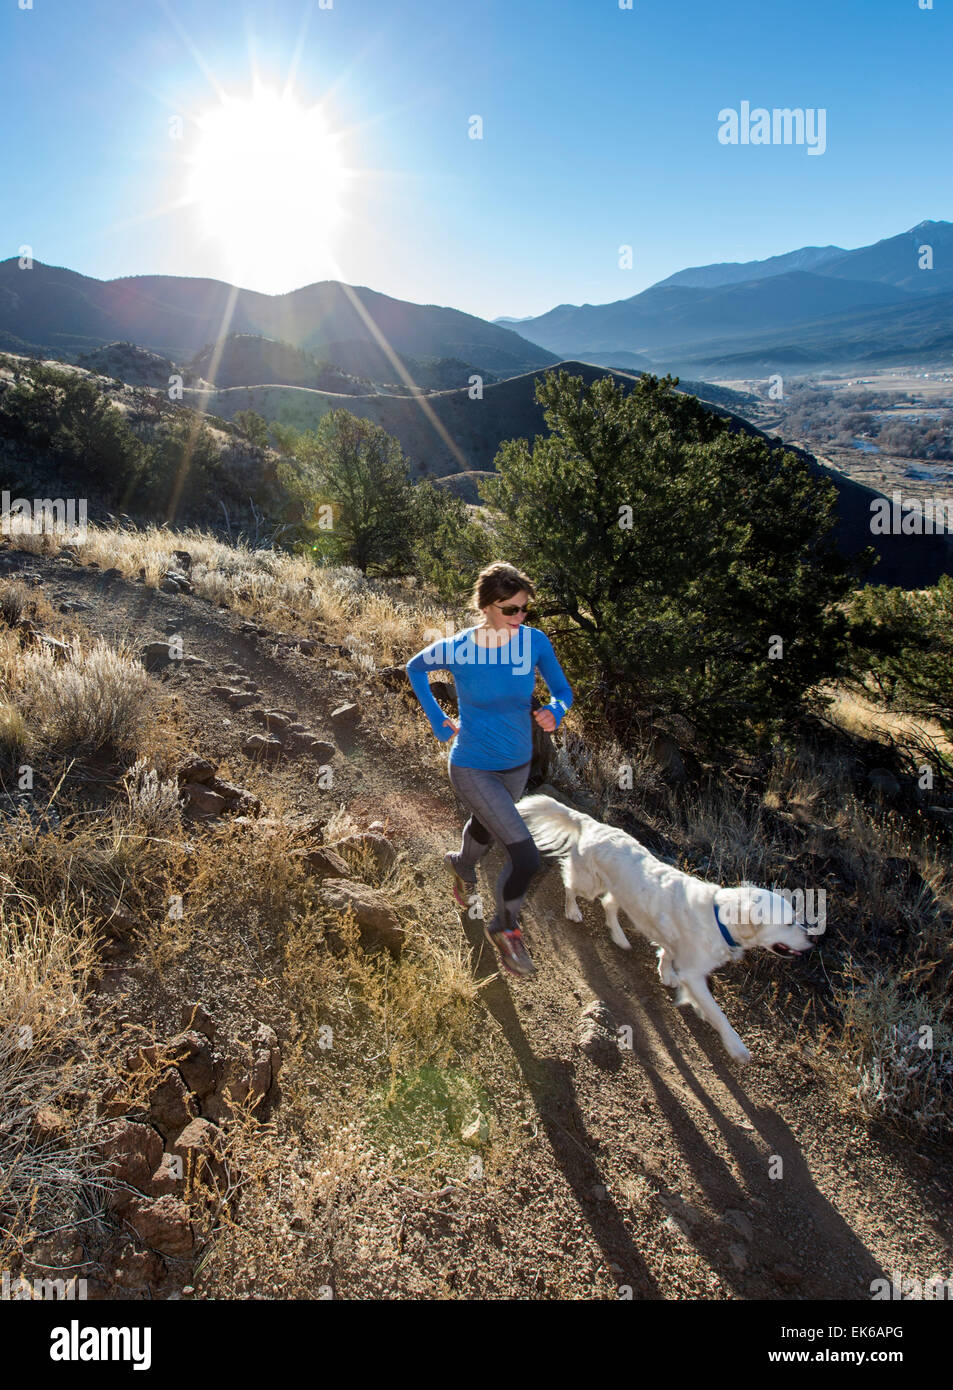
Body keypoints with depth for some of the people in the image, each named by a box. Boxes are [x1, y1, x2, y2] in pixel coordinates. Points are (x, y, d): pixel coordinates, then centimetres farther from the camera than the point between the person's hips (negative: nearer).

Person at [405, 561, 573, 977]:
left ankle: (463, 865, 69)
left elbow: (562, 691, -2)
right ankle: (506, 928, 16)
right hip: (473, 769, -5)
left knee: (487, 826, 33)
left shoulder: (535, 641, -15)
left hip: (517, 765, 5)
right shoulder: (456, 649, -22)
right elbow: (415, 668, 0)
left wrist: (554, 712, -25)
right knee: (526, 856, -14)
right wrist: (437, 720, -4)